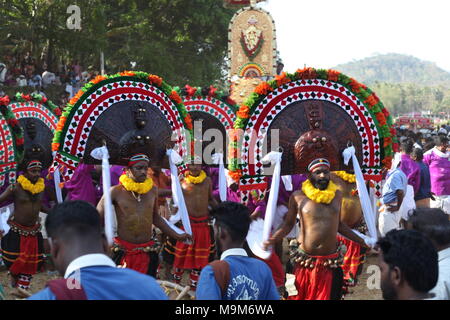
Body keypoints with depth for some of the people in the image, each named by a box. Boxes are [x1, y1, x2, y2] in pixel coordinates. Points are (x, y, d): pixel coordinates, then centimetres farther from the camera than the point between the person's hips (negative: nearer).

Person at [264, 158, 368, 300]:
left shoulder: (337, 195, 6)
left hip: (331, 262, 2)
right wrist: (272, 239, -15)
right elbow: (288, 224, 2)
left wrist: (362, 241, 18)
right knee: (300, 296, 7)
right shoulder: (298, 196, -3)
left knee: (329, 296, 8)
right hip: (305, 261, -2)